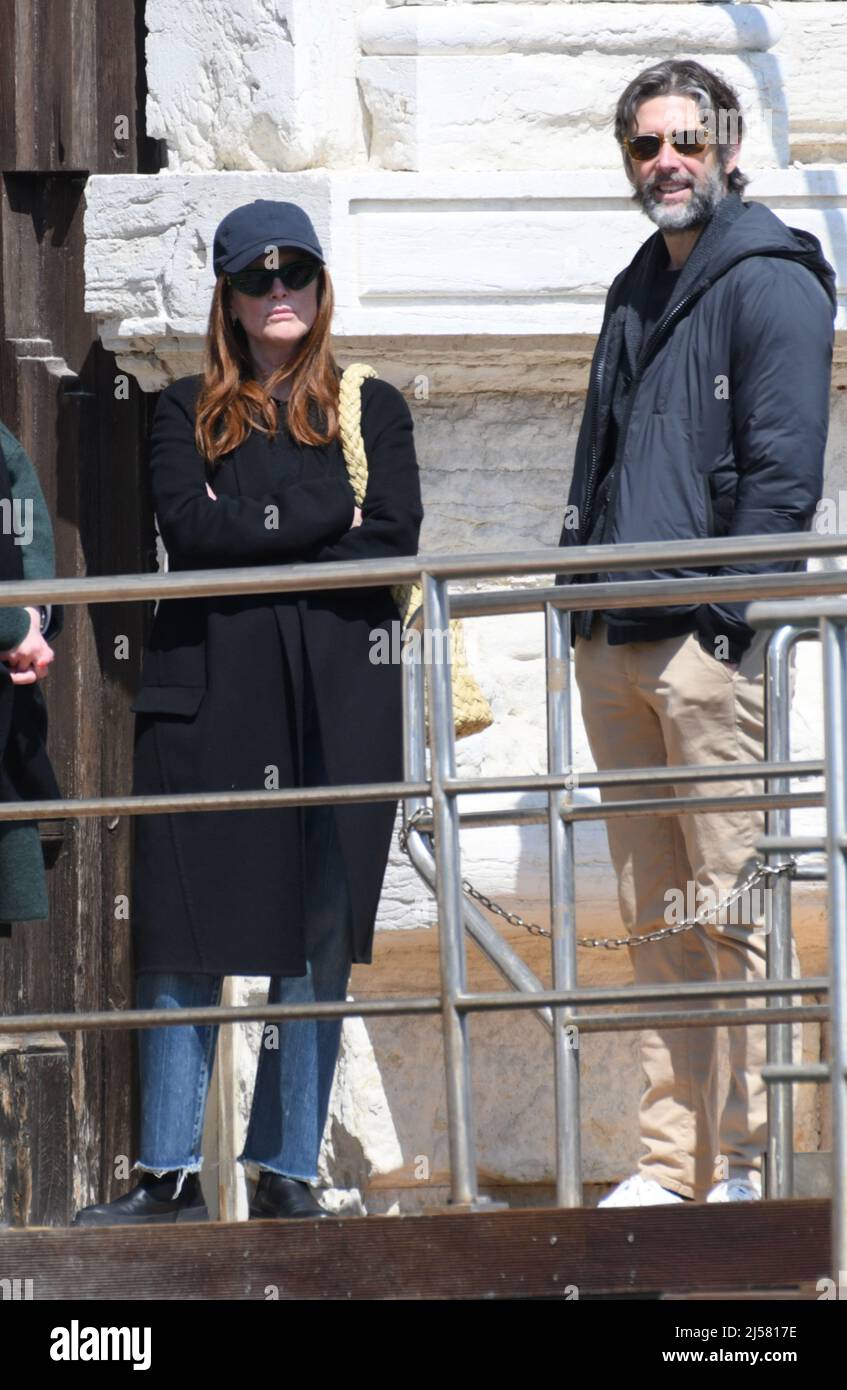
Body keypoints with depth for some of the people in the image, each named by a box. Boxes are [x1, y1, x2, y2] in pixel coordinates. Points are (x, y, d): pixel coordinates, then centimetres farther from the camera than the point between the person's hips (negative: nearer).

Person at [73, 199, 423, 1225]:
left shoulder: (371, 410, 13)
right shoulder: (187, 414, 12)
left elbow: (391, 549, -1)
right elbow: (187, 533, -5)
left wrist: (253, 531, -6)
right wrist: (324, 518, -6)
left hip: (335, 705, 0)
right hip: (209, 701, 0)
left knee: (316, 940, 0)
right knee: (182, 938, -4)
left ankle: (288, 1170, 5)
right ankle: (170, 1174, -1)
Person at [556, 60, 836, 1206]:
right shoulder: (639, 292, 21)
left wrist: (723, 610, -16)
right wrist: (580, 578, 13)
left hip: (709, 638, -8)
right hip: (615, 641, 8)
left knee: (733, 906, -8)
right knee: (656, 919, 7)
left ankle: (748, 1164, -6)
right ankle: (670, 1163, 9)